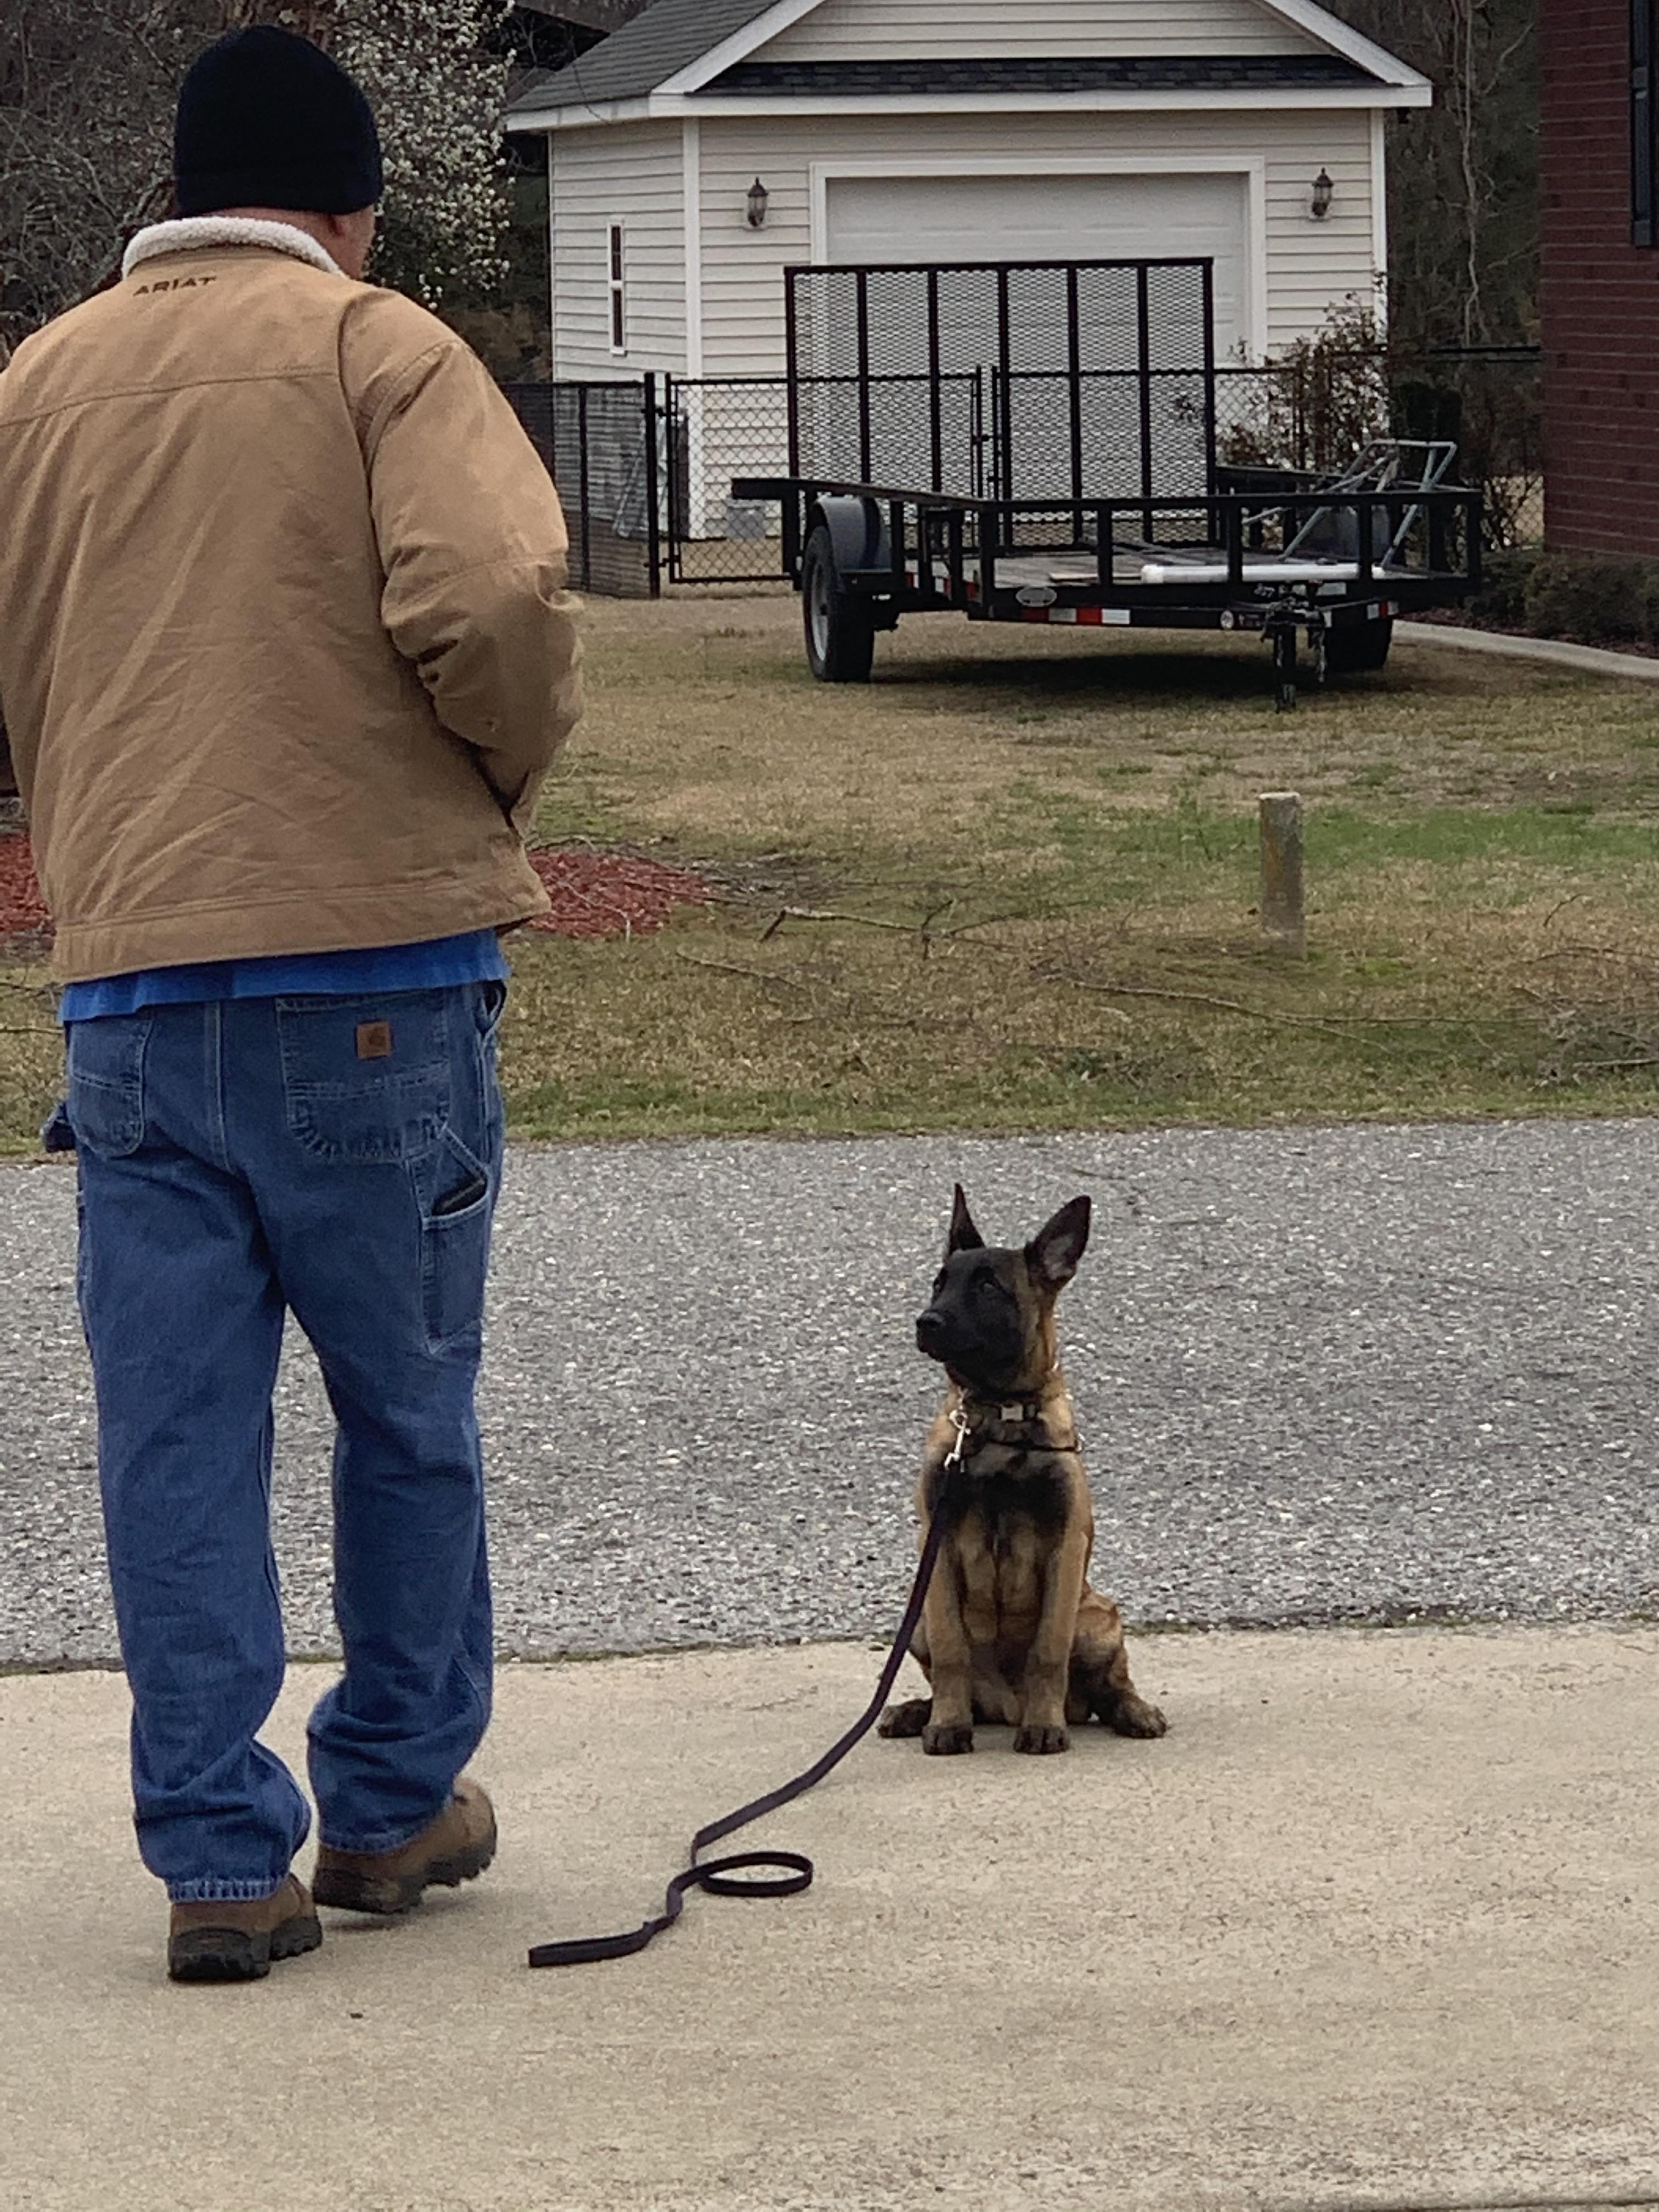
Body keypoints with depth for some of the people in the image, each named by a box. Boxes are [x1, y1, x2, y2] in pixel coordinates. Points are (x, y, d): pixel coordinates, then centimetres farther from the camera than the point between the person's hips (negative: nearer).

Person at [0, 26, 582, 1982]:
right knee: (407, 1411, 12)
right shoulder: (377, 349, -3)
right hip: (373, 959, -3)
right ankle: (397, 1804, 22)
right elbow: (487, 601, -17)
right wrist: (508, 771, 0)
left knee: (176, 1433, 5)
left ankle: (219, 1858, 3)